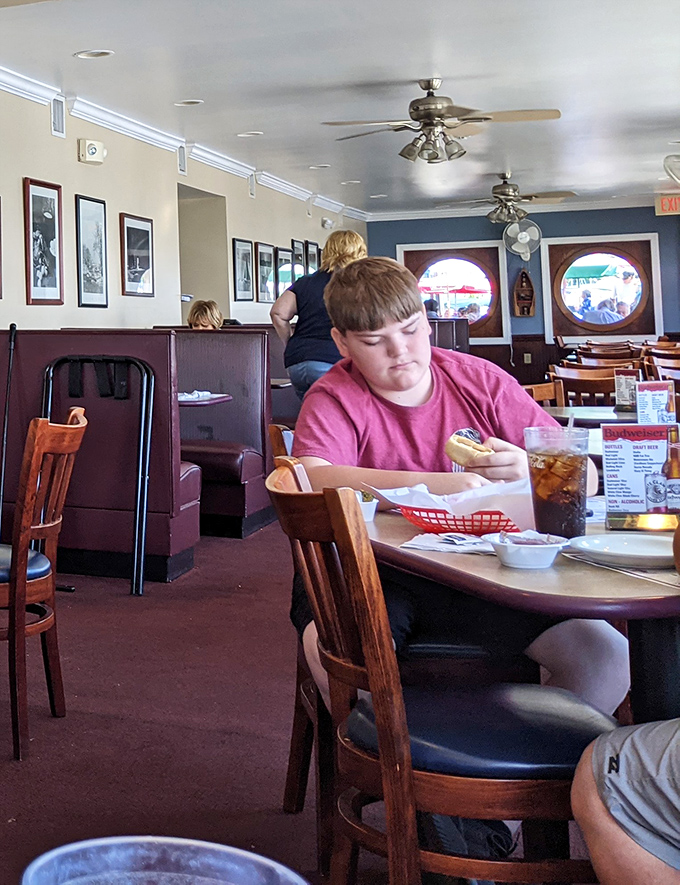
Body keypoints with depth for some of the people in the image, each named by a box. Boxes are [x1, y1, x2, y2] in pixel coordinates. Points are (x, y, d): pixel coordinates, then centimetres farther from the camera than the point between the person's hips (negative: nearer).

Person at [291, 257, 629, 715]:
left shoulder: (480, 381, 5)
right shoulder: (336, 398, -3)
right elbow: (310, 480, -26)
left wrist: (531, 471, -20)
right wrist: (432, 485, -31)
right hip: (372, 570, -2)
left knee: (609, 658, -14)